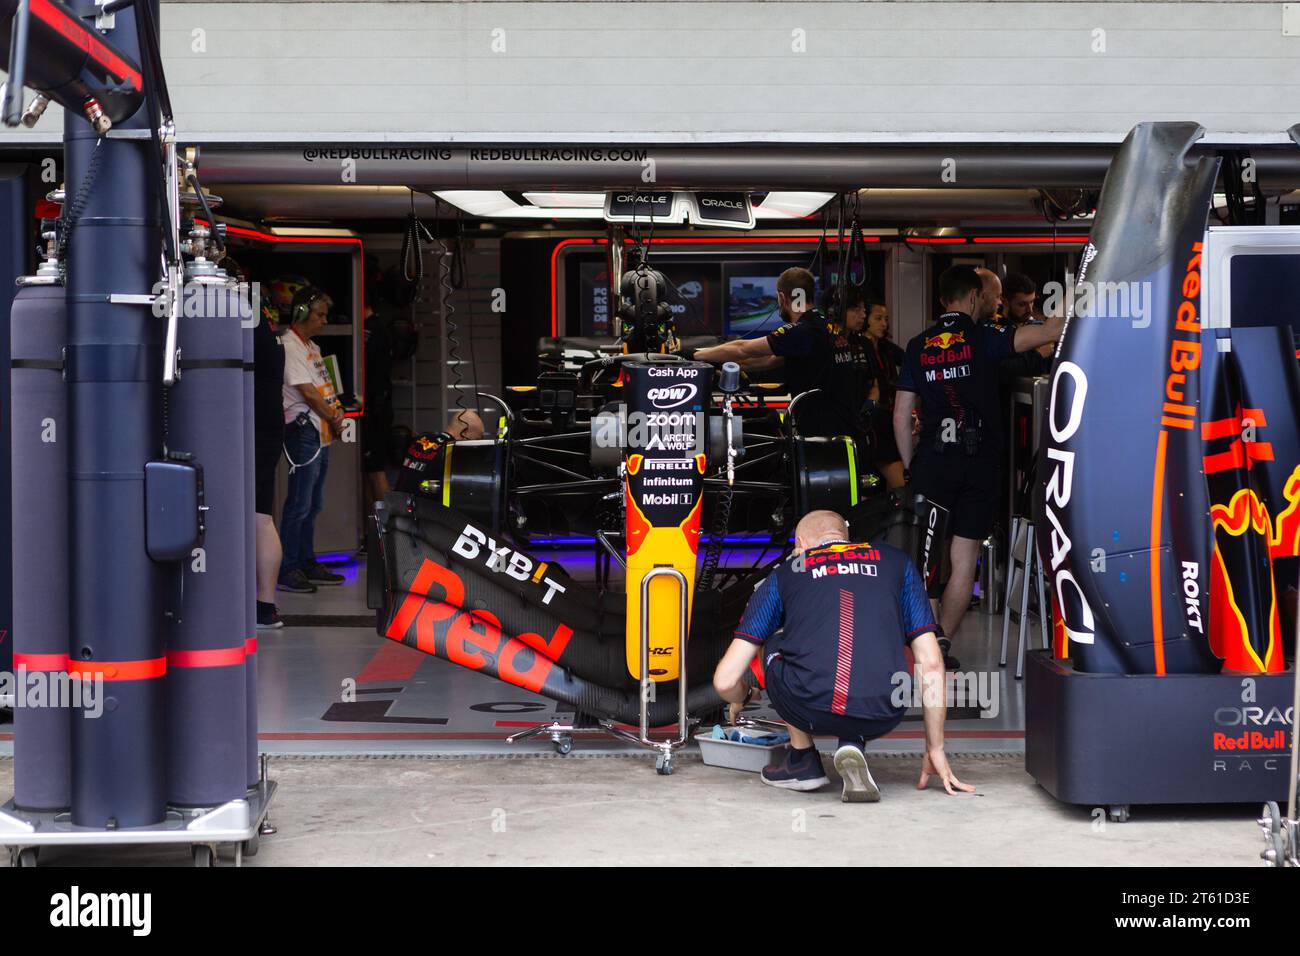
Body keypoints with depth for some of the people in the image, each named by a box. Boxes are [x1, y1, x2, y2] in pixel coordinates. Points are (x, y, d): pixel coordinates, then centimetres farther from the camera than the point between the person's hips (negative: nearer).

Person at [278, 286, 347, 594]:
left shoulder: (312, 347, 19)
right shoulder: (289, 346, -11)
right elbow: (308, 393, -15)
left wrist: (336, 410, 1)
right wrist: (333, 418, -5)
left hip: (322, 434, 10)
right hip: (303, 432, -10)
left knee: (313, 504, 13)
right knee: (299, 505, -8)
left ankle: (308, 565, 20)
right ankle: (287, 571, -4)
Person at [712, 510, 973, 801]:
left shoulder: (784, 574, 22)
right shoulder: (895, 561, 25)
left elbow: (725, 680, 17)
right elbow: (931, 664, 19)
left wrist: (742, 698, 42)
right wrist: (935, 751, 27)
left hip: (810, 710, 0)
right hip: (882, 719, 1)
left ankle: (802, 759, 27)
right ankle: (852, 745, 10)